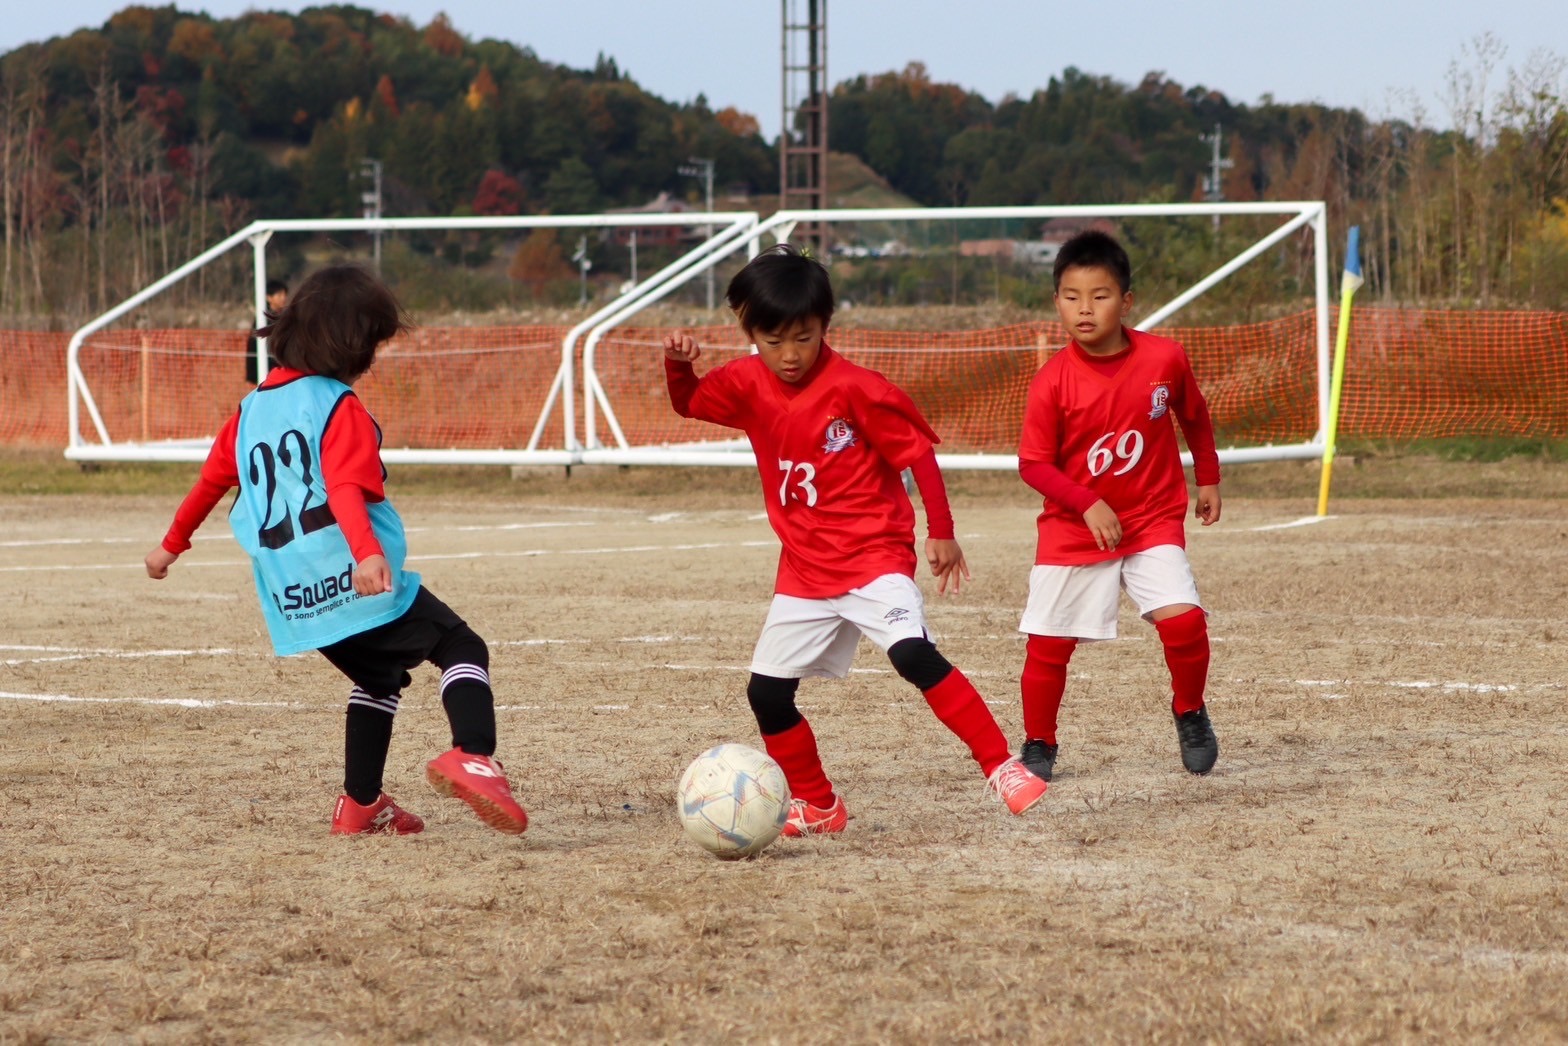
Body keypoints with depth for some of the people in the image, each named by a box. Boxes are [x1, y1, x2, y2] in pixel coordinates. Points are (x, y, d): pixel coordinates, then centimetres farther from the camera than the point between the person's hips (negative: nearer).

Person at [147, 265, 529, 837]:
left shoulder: (251, 409, 15)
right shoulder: (337, 406, -8)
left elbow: (212, 478, 28)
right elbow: (346, 488, -24)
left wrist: (172, 545, 42)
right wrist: (366, 553, -39)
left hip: (294, 598, 7)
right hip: (356, 585, -7)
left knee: (379, 677, 27)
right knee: (462, 649, -4)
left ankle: (361, 804, 24)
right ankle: (473, 757, -29)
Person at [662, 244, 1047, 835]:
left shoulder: (856, 389, -16)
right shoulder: (748, 385, 0)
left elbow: (918, 453, -11)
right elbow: (688, 403, 15)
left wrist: (941, 533, -11)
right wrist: (679, 364, -8)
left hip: (875, 557, -6)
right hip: (805, 571, 6)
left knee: (914, 654, -27)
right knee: (767, 692, 5)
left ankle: (1002, 768, -24)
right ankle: (817, 807, 22)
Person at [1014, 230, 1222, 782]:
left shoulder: (1164, 358, -10)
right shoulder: (1053, 380, -15)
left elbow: (1194, 417, 10)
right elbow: (1033, 463, -11)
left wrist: (1208, 478, 17)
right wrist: (1088, 504, -22)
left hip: (1153, 519, 0)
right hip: (1072, 528, 0)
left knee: (1183, 620, -18)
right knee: (1048, 642, -1)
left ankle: (1190, 714, 10)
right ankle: (1038, 744, 21)